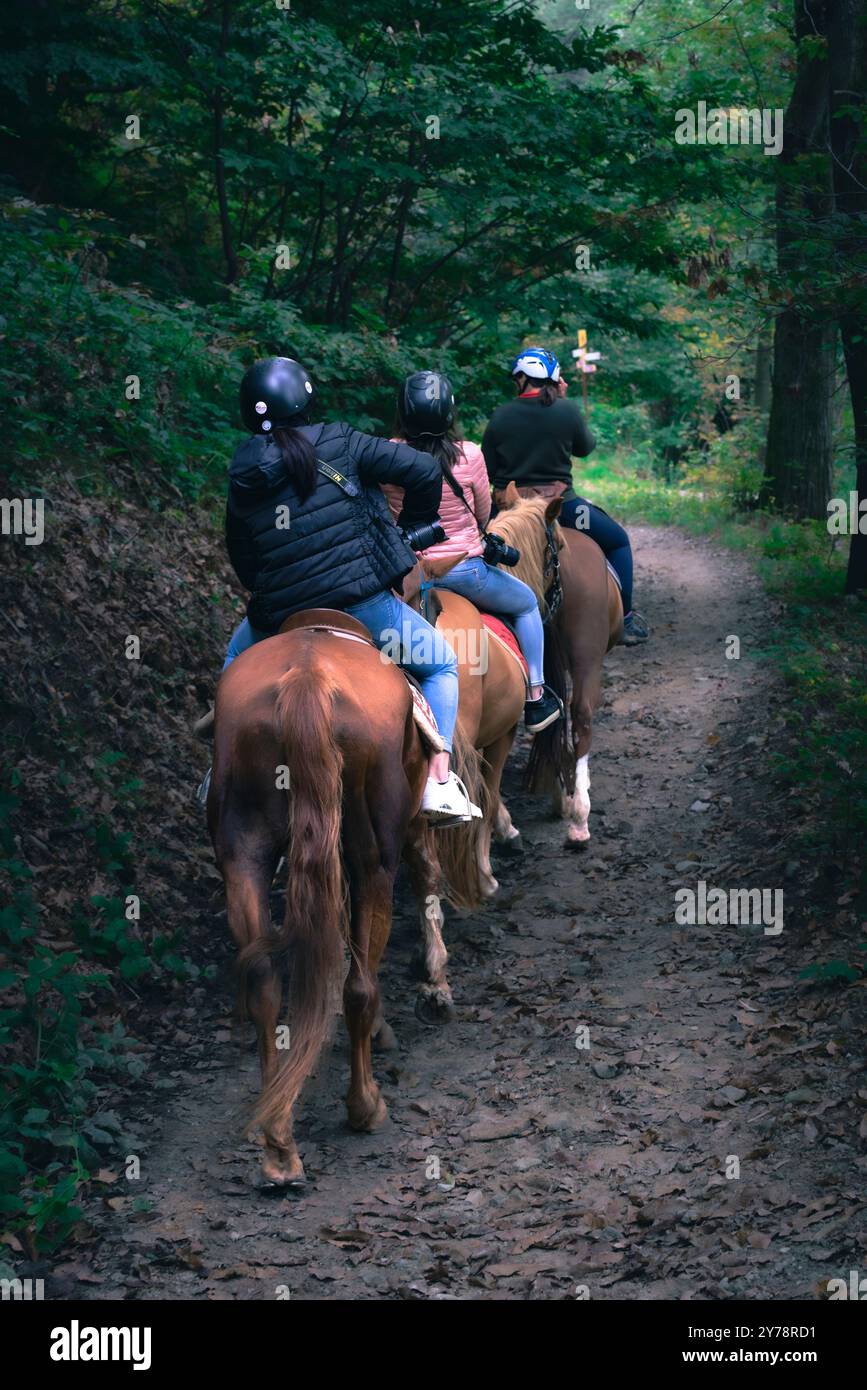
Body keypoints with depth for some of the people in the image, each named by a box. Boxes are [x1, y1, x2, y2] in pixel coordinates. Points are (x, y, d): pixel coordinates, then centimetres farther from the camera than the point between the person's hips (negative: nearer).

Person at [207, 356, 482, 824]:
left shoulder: (241, 482, 4)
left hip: (281, 618, 3)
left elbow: (243, 565, 11)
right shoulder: (339, 444, -5)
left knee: (238, 657, 35)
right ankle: (439, 783, 3)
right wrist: (414, 527, 12)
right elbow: (424, 470, -6)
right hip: (362, 604, -3)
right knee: (441, 665, 17)